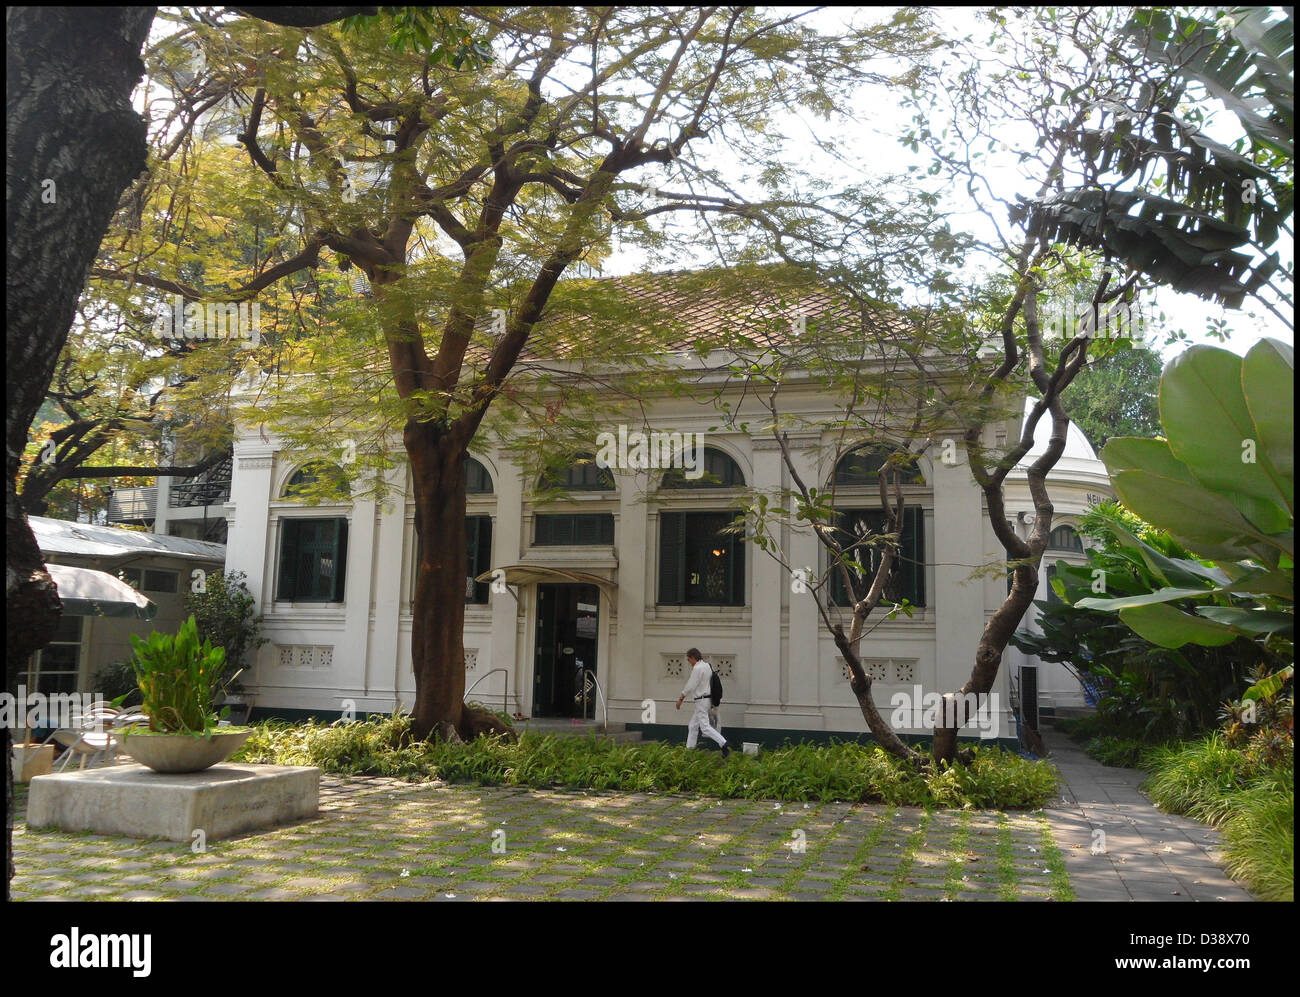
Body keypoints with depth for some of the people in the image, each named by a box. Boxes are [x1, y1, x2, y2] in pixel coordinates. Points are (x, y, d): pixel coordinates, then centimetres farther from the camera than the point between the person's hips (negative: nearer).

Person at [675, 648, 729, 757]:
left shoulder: (697, 668, -18)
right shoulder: (707, 666, 10)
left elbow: (690, 686, -17)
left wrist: (681, 699, -7)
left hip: (701, 701, -10)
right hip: (705, 699, 10)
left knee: (705, 727, -11)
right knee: (693, 726, 16)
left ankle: (724, 746, -17)